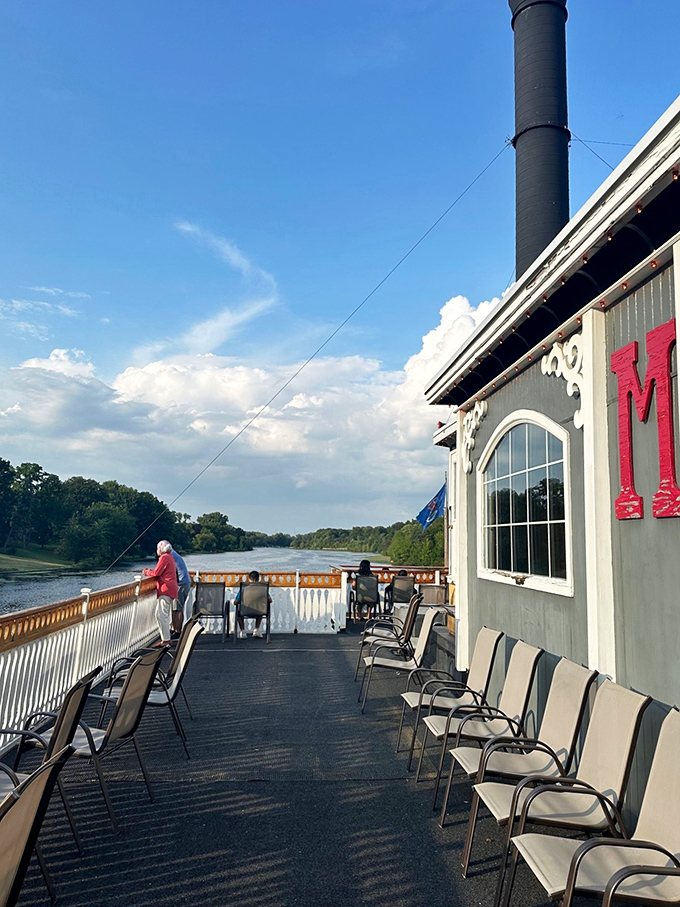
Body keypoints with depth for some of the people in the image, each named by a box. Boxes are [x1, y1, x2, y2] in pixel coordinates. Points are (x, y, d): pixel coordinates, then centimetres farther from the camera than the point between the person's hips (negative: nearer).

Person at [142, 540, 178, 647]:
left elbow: (157, 572, -13)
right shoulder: (170, 557, 22)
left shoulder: (164, 557, -9)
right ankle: (166, 638, 16)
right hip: (171, 589, 11)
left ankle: (165, 640, -14)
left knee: (161, 614, -13)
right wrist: (149, 571, 18)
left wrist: (146, 572, 4)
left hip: (166, 589, -11)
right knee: (165, 614, 13)